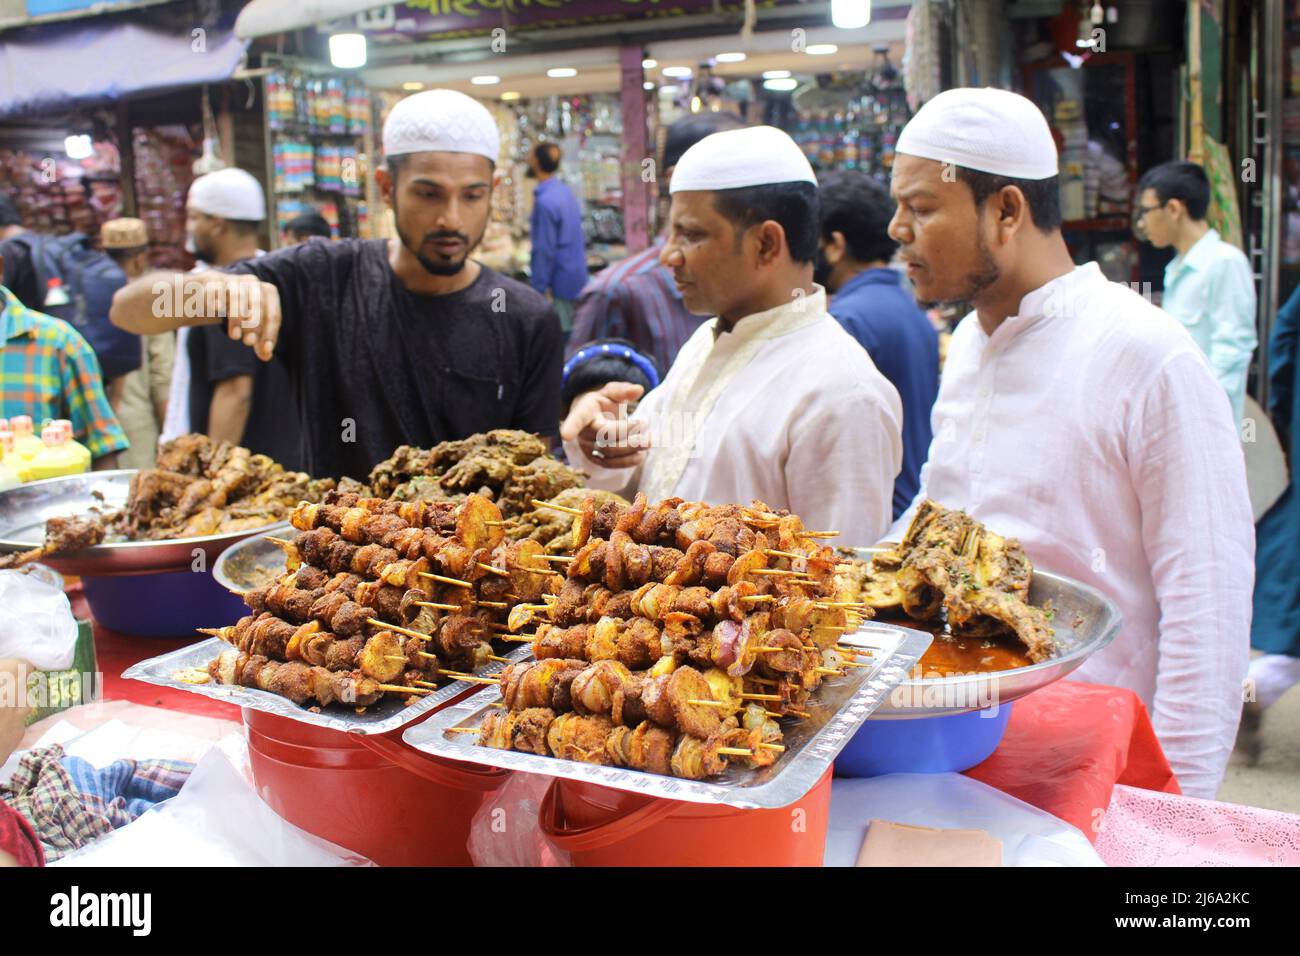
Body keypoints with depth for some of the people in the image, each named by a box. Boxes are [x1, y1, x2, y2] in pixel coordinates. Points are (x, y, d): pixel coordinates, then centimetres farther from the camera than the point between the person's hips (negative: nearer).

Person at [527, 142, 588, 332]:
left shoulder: (545, 201, -19)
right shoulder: (565, 190, 8)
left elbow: (544, 250, -20)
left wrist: (540, 288, -17)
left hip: (559, 282, -9)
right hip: (576, 275, 9)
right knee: (572, 330, 15)